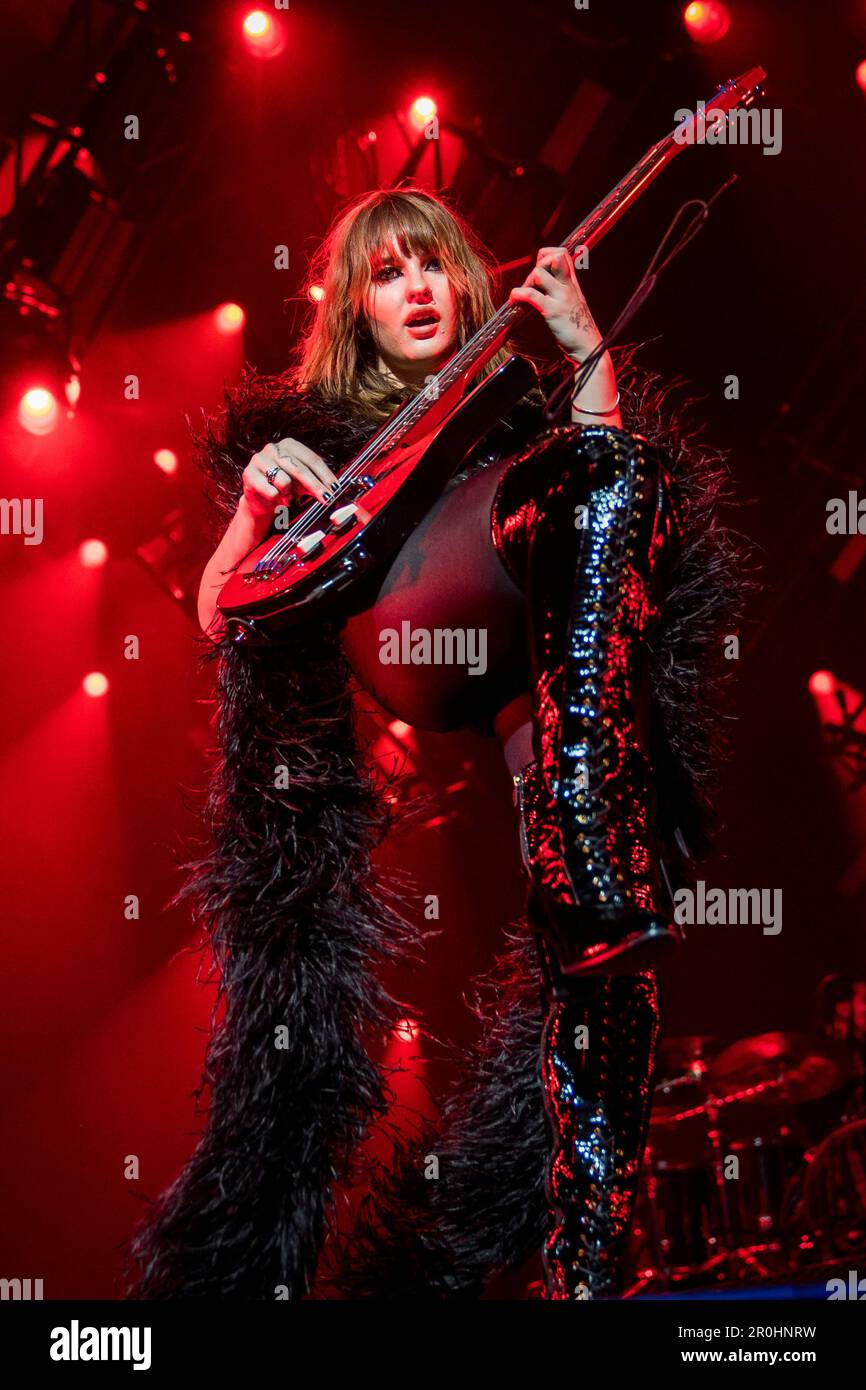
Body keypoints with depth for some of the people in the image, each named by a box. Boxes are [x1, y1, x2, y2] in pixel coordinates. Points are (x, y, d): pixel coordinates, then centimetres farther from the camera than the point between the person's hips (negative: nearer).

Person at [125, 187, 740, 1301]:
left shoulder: (516, 402, 37)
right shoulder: (303, 425, 35)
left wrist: (587, 356, 4)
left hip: (528, 668, 3)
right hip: (393, 656, -2)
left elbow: (614, 485, 13)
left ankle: (587, 1267, -35)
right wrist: (258, 509, 1)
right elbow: (216, 621, 22)